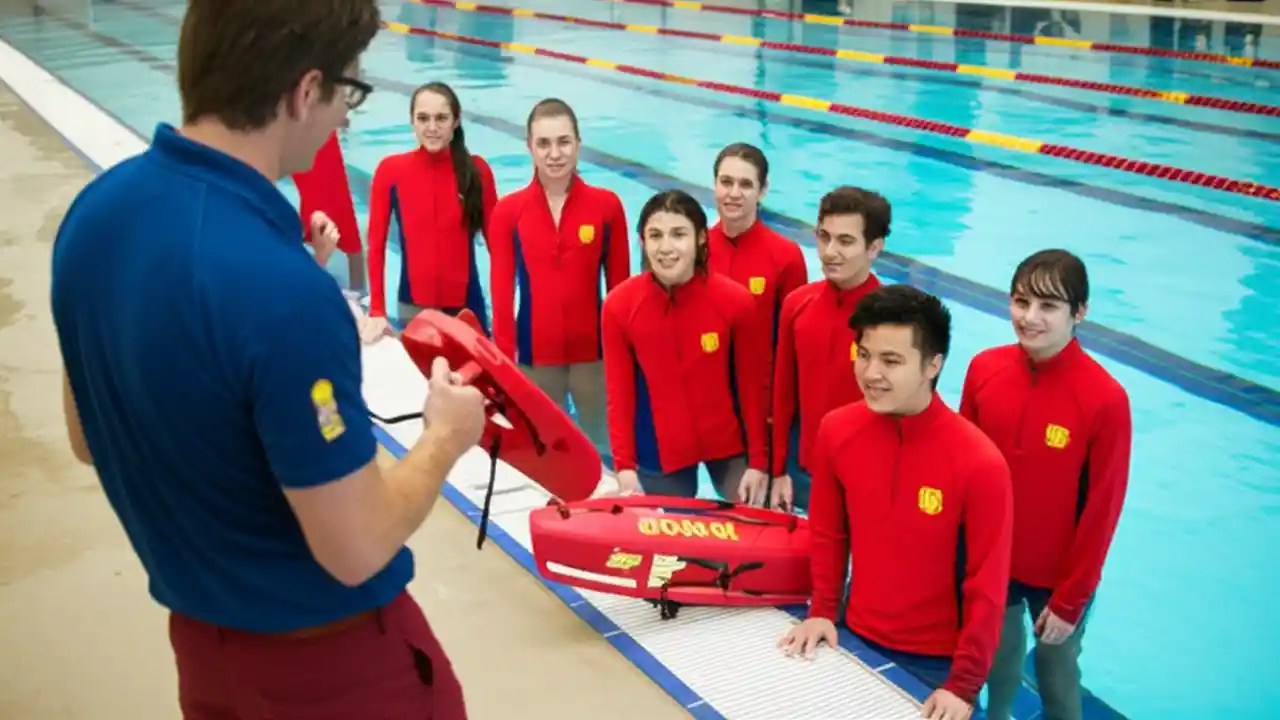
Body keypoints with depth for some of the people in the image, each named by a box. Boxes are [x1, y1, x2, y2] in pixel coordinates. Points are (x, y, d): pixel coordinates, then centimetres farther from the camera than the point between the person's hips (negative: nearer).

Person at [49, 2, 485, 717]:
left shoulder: (94, 211, -8)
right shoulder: (280, 287, -33)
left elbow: (87, 439, 5)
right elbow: (356, 547, -25)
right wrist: (445, 437, -7)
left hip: (197, 631, 7)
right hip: (328, 657, -7)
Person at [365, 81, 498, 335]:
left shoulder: (477, 170, -4)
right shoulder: (391, 170, -5)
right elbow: (376, 245, -1)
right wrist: (377, 311, -5)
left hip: (467, 306, 0)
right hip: (413, 307, 0)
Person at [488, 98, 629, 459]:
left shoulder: (607, 206, -5)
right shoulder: (508, 211, -5)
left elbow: (619, 287, 0)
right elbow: (502, 294, -3)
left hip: (593, 351, 0)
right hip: (535, 355, 0)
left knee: (608, 450, 12)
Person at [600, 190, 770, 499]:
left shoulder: (735, 300, -14)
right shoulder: (619, 305, -12)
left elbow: (753, 387, -7)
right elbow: (620, 393, -6)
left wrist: (758, 462, -6)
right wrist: (624, 466, -8)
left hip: (729, 446, 0)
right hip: (658, 453, 1)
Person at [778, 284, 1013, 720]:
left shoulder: (979, 463, -23)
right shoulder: (835, 430, -10)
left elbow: (986, 586, -17)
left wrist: (964, 685, -15)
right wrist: (822, 610, 2)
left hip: (938, 660, -4)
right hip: (857, 639, 4)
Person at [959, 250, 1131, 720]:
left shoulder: (1105, 399, -22)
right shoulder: (983, 369, -11)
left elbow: (1102, 511, -15)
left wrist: (1070, 600, -11)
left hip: (1059, 575, -3)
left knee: (1056, 672, 18)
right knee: (998, 660, 23)